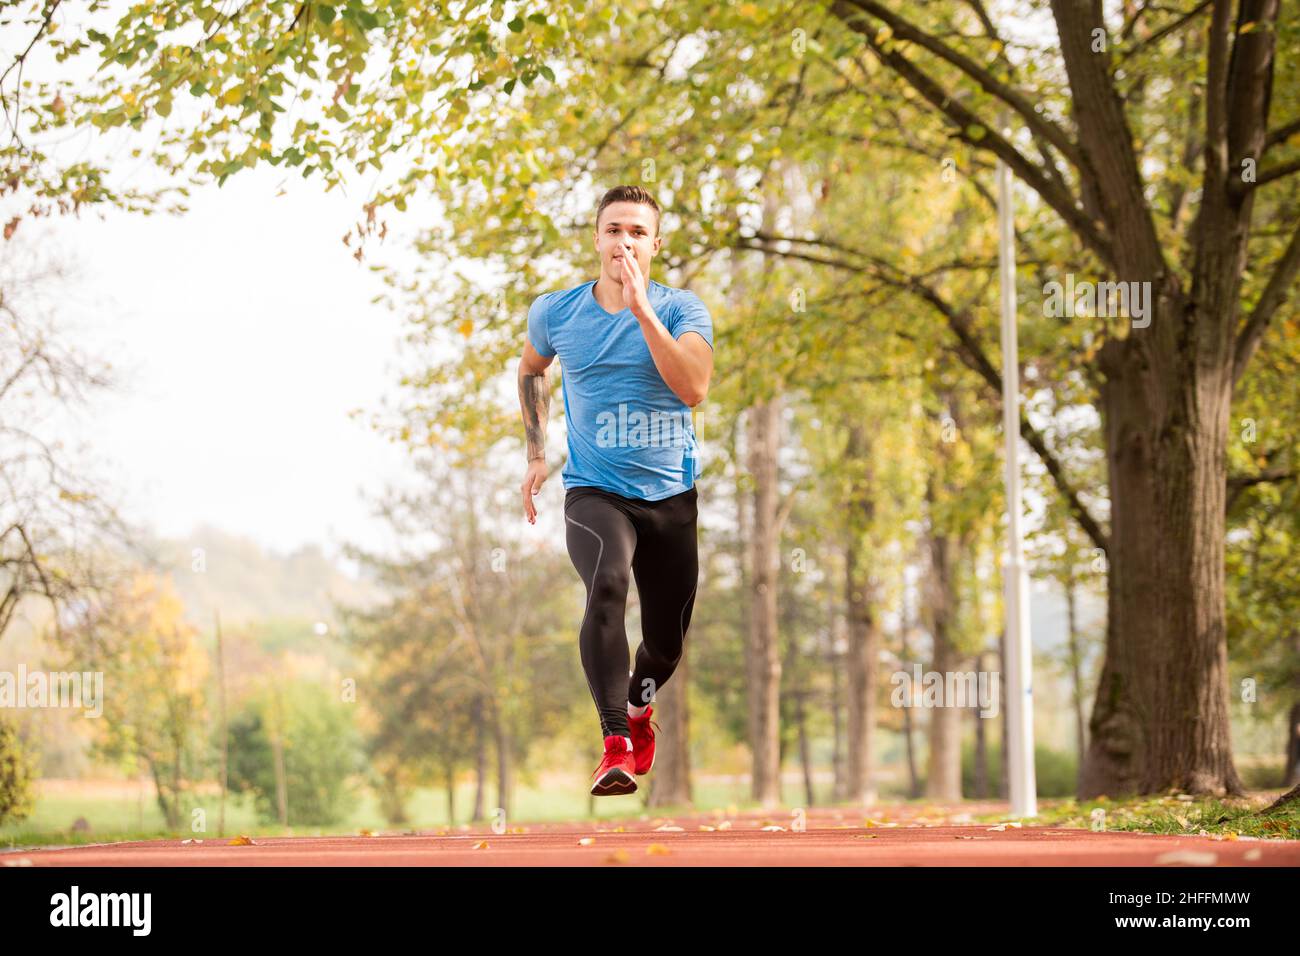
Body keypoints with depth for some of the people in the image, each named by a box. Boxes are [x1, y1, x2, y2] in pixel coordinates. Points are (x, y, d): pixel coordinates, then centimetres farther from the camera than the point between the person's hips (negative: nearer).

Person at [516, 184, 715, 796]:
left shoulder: (681, 309, -5)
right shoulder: (555, 311, 1)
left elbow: (694, 387, -24)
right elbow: (531, 368, 24)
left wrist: (641, 310, -27)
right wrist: (536, 455, 18)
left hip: (672, 496, 1)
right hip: (594, 492, -1)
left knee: (667, 643, 10)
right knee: (607, 586, -33)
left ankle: (637, 706, 48)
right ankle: (616, 745, -36)